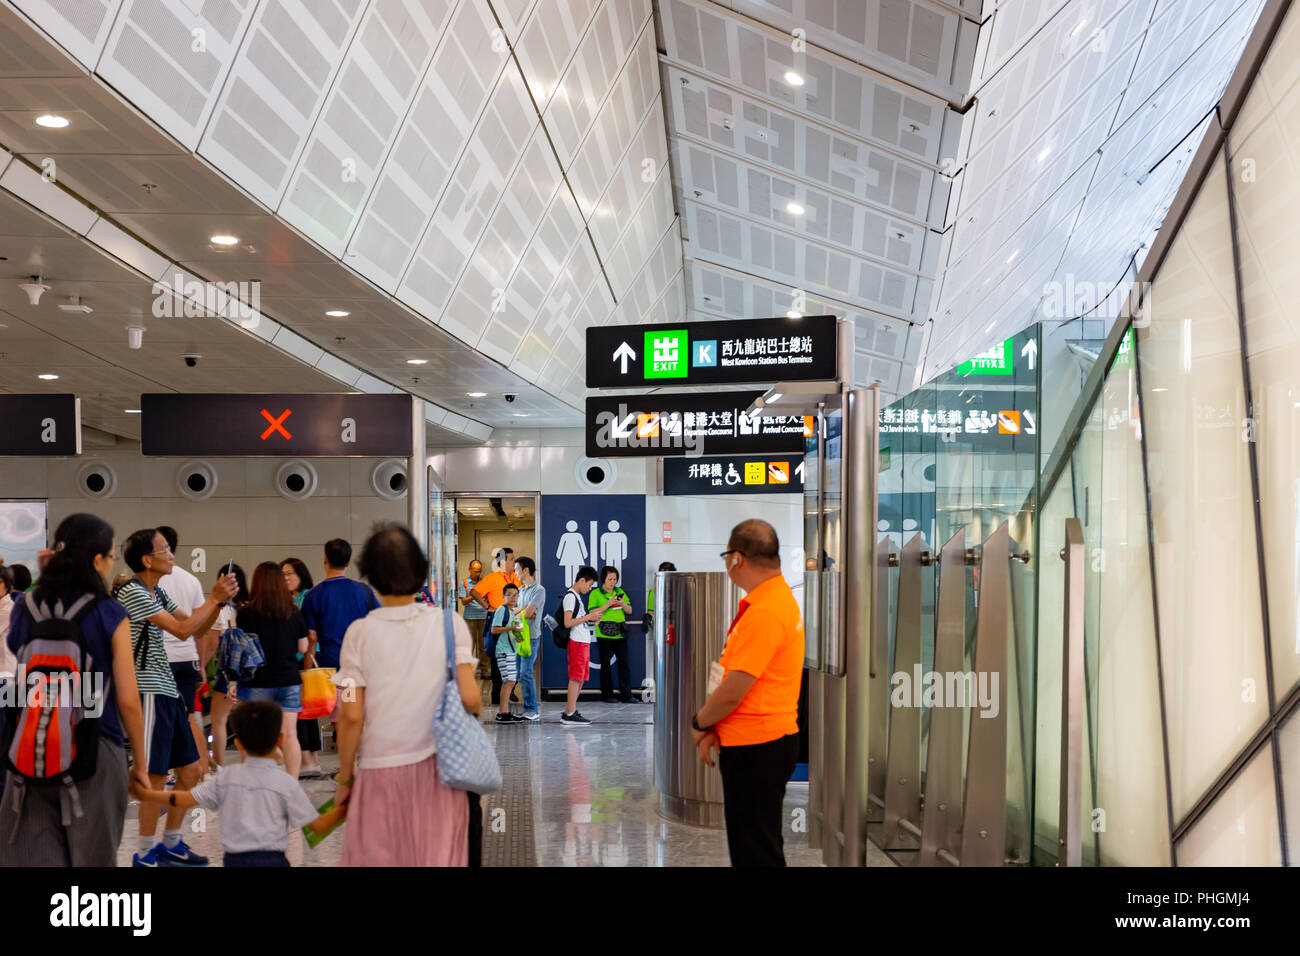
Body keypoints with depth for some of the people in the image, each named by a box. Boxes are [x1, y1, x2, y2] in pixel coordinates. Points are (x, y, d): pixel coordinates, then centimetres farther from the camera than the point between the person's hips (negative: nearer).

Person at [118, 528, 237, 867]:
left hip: (167, 690, 10)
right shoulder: (133, 592, -14)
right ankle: (145, 855, 8)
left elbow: (198, 629, 18)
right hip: (148, 691, -10)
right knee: (155, 776, -4)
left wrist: (220, 601, 3)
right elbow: (182, 630, -20)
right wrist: (214, 598, -11)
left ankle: (171, 845, 25)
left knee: (189, 768, 12)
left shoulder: (157, 593, 15)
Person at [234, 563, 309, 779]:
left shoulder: (246, 614, -6)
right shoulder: (294, 613, 3)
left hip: (256, 683, -3)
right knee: (289, 735, 3)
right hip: (289, 680, 3)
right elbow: (303, 648, 8)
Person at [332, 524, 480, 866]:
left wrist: (344, 777, 4)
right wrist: (478, 709, 12)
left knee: (375, 858, 12)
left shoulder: (360, 632, -7)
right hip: (436, 767, 1)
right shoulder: (449, 623, -6)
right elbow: (469, 698, -11)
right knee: (438, 858, 8)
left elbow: (352, 716, -8)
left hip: (380, 770, -1)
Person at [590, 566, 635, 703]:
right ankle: (607, 695, 10)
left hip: (620, 634, 4)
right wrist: (607, 605, -17)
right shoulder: (595, 593, 1)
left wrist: (623, 604, -6)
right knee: (606, 665, 2)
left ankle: (626, 695, 3)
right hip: (604, 634, -3)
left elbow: (629, 611, 15)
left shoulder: (620, 592, 14)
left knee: (624, 663, -1)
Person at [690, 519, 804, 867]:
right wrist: (713, 726, 6)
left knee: (755, 850, -1)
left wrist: (699, 724, -2)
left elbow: (731, 692, -20)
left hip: (756, 748, -10)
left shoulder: (764, 614, -22)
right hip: (766, 739, 10)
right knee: (761, 842, 19)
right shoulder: (780, 598, 11)